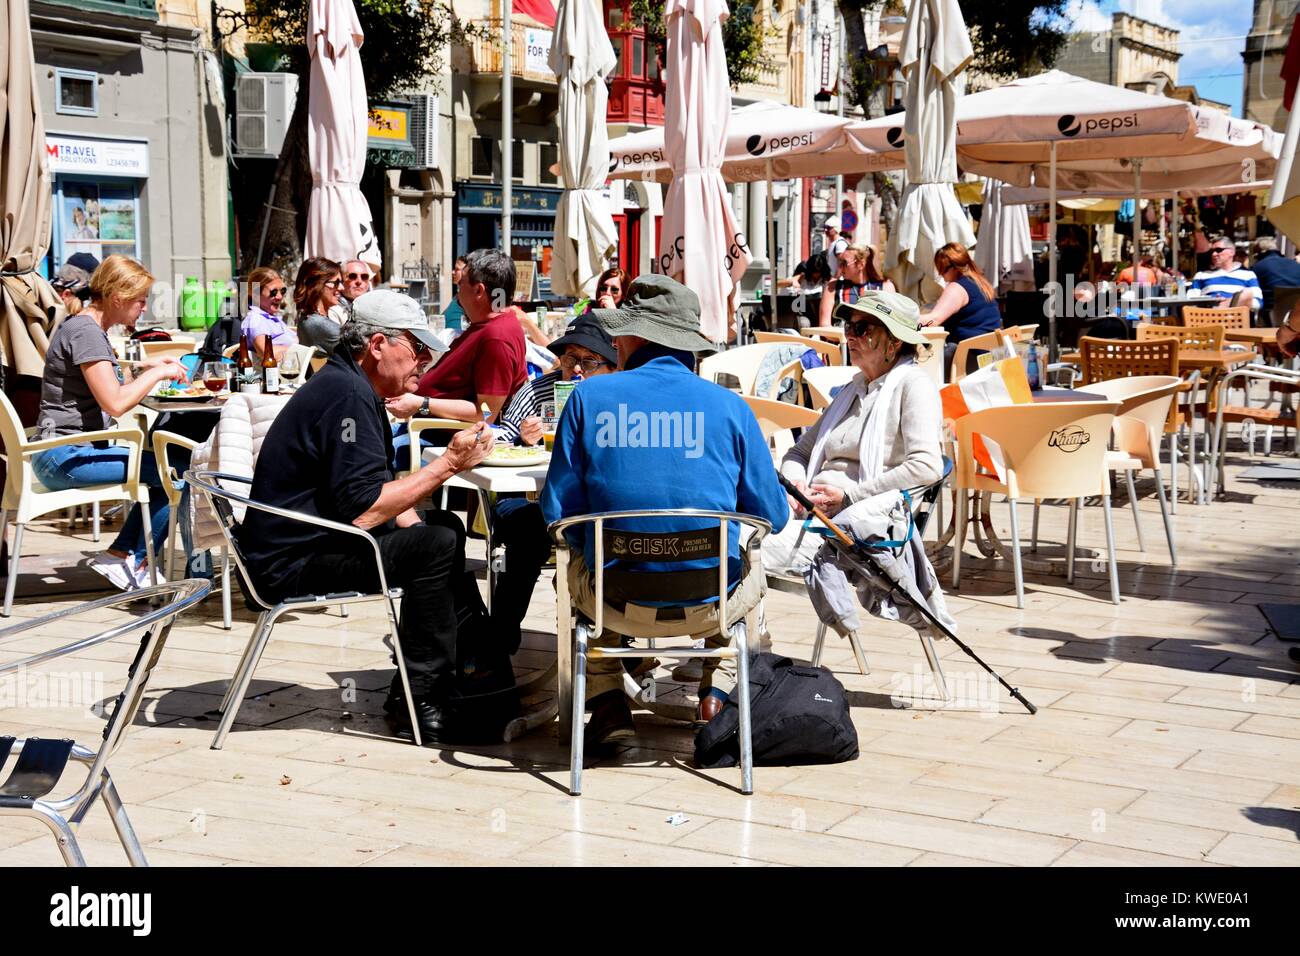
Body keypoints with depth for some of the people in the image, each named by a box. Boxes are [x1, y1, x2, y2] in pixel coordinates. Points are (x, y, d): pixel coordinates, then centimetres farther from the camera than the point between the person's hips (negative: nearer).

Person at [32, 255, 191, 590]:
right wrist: (157, 373, -12)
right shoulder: (85, 332, -15)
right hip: (65, 457, -11)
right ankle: (138, 566, -3)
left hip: (66, 453, 11)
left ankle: (118, 555, 9)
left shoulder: (84, 326, 17)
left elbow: (106, 388, 27)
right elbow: (115, 403, -24)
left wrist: (142, 368, 15)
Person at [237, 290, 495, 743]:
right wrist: (447, 465, -24)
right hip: (294, 561, -11)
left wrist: (413, 525, 2)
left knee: (445, 525, 18)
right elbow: (363, 510, -29)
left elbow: (377, 490, 20)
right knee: (436, 544, -23)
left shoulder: (351, 387, 13)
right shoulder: (347, 395, -21)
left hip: (315, 538, 11)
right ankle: (420, 699, -13)